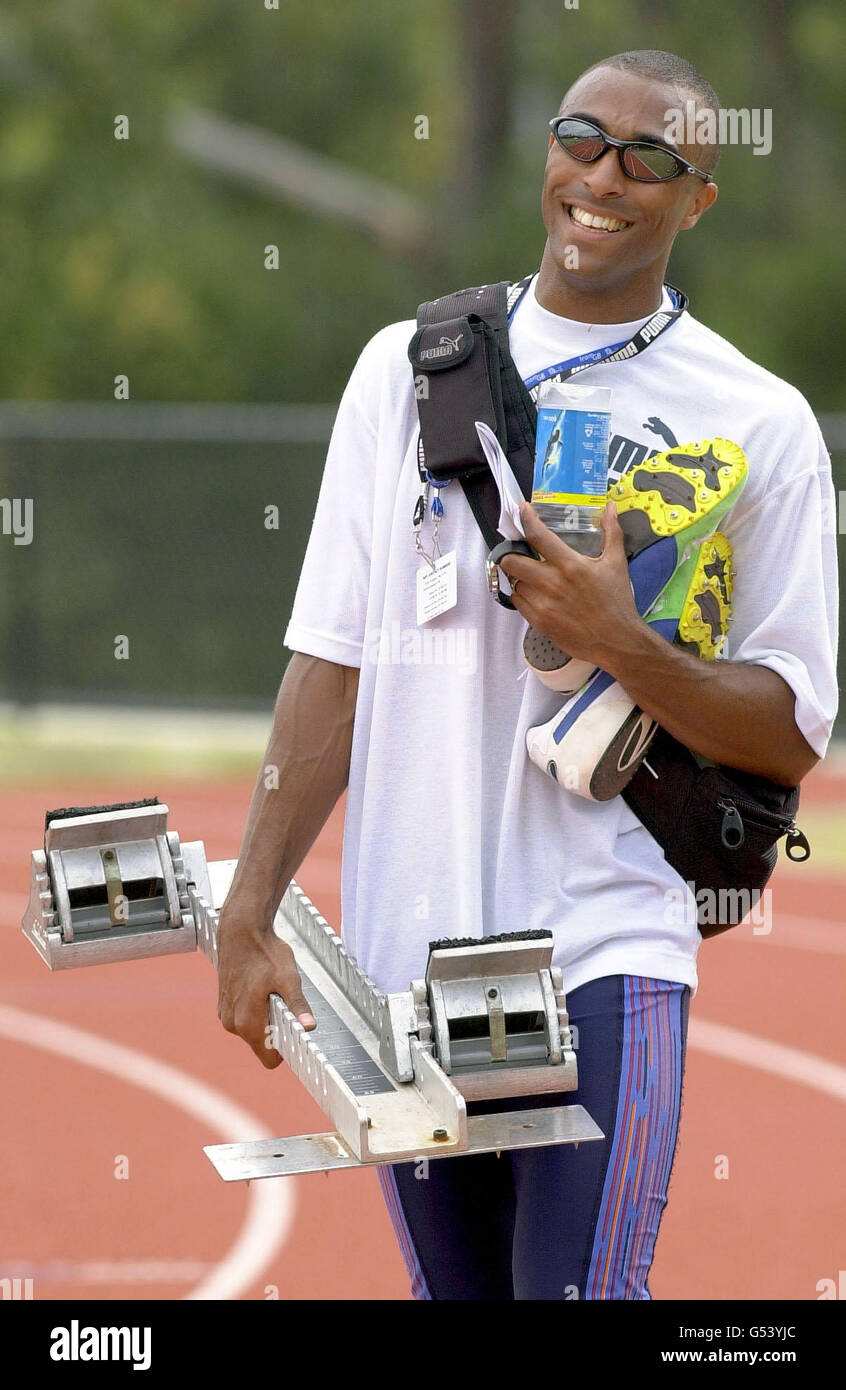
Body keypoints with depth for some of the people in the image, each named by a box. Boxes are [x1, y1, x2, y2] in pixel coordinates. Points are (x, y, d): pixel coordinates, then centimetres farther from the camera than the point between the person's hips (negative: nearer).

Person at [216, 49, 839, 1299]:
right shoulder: (408, 366, 9)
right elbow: (332, 660, 8)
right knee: (455, 1289, 9)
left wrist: (622, 645, -16)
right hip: (403, 953, 3)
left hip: (606, 958, -3)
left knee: (578, 1287, -16)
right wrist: (251, 908, 1)